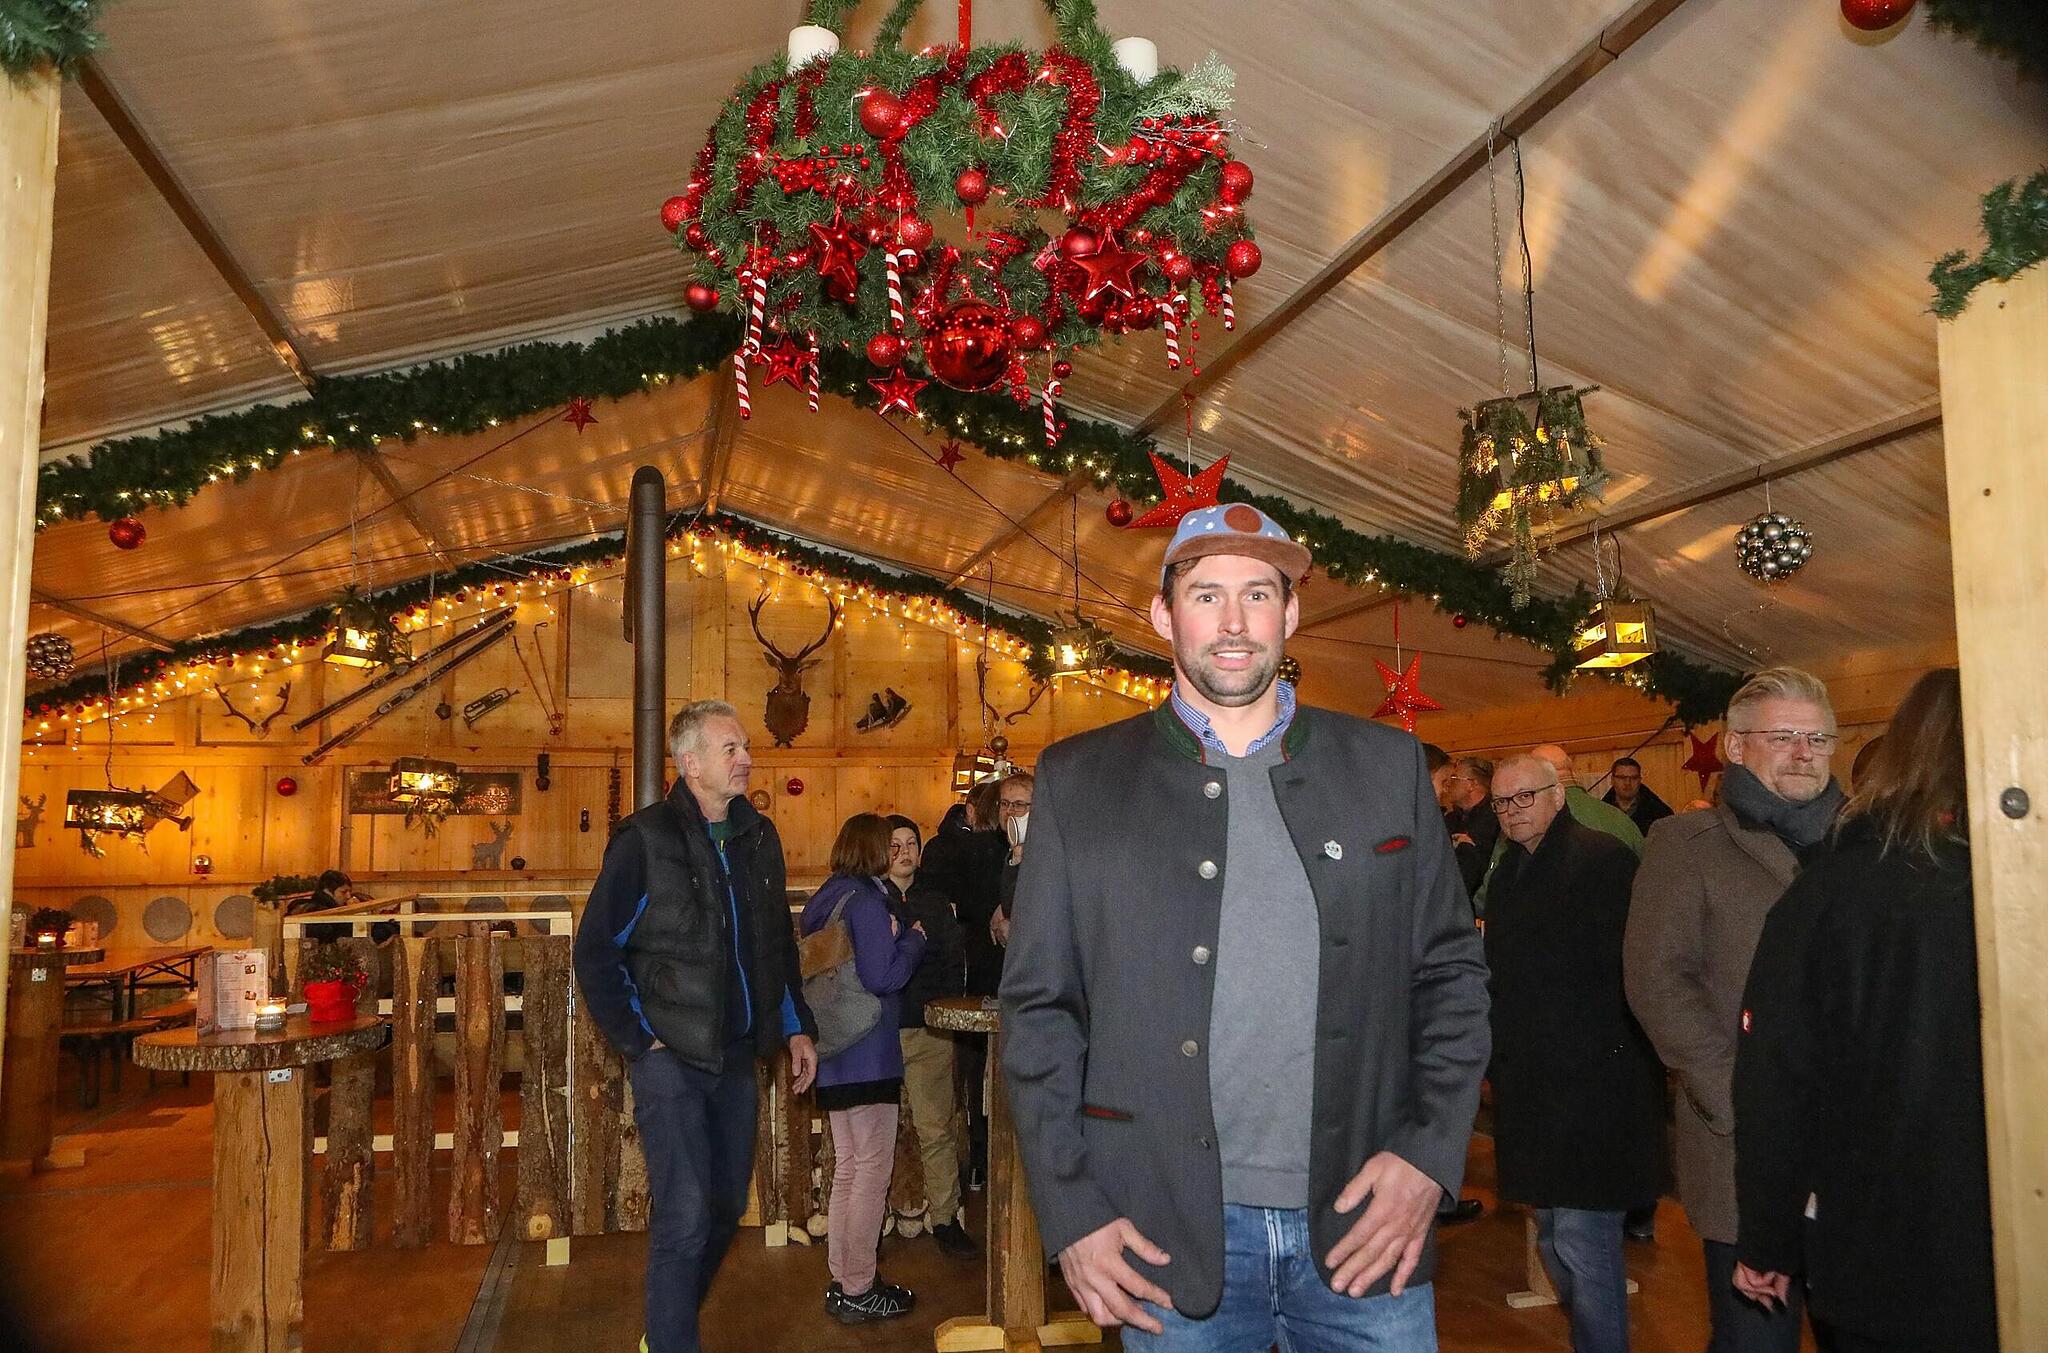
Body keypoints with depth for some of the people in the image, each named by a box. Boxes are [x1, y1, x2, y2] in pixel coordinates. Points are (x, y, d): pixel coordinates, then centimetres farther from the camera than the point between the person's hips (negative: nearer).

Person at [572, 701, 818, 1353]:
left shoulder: (759, 837, 7)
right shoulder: (645, 839, -10)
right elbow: (595, 954, -7)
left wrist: (796, 1026, 11)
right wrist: (639, 1041, -10)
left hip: (736, 1055, 6)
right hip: (671, 1057, -6)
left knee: (726, 1208, 16)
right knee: (685, 1217, -8)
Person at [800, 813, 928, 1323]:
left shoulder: (825, 897, 11)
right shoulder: (868, 899, -16)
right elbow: (882, 976, -22)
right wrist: (913, 938, -6)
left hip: (832, 1053, 9)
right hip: (867, 1055, -9)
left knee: (847, 1170, 17)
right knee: (873, 1170, -1)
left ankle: (842, 1281, 25)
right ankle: (857, 1291, 5)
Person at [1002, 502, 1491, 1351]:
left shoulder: (1386, 764, 5)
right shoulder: (1079, 779, 1)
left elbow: (1451, 970, 8)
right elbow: (1039, 1008, 1)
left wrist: (1430, 1153, -3)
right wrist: (1070, 1214, -4)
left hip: (1363, 1223, 1)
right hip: (1169, 1241, -1)